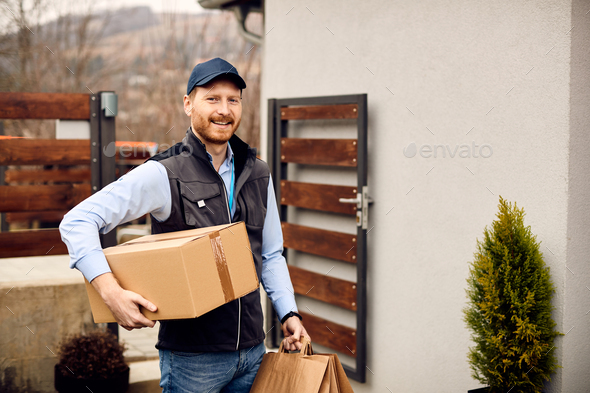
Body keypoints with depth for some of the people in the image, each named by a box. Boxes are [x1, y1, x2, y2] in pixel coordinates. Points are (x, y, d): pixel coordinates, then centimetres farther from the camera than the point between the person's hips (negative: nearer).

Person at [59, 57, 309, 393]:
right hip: (192, 357, -5)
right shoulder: (164, 175, -11)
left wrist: (288, 313, 5)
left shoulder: (258, 173, 7)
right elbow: (78, 221, -16)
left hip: (252, 350, 6)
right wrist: (111, 291, -28)